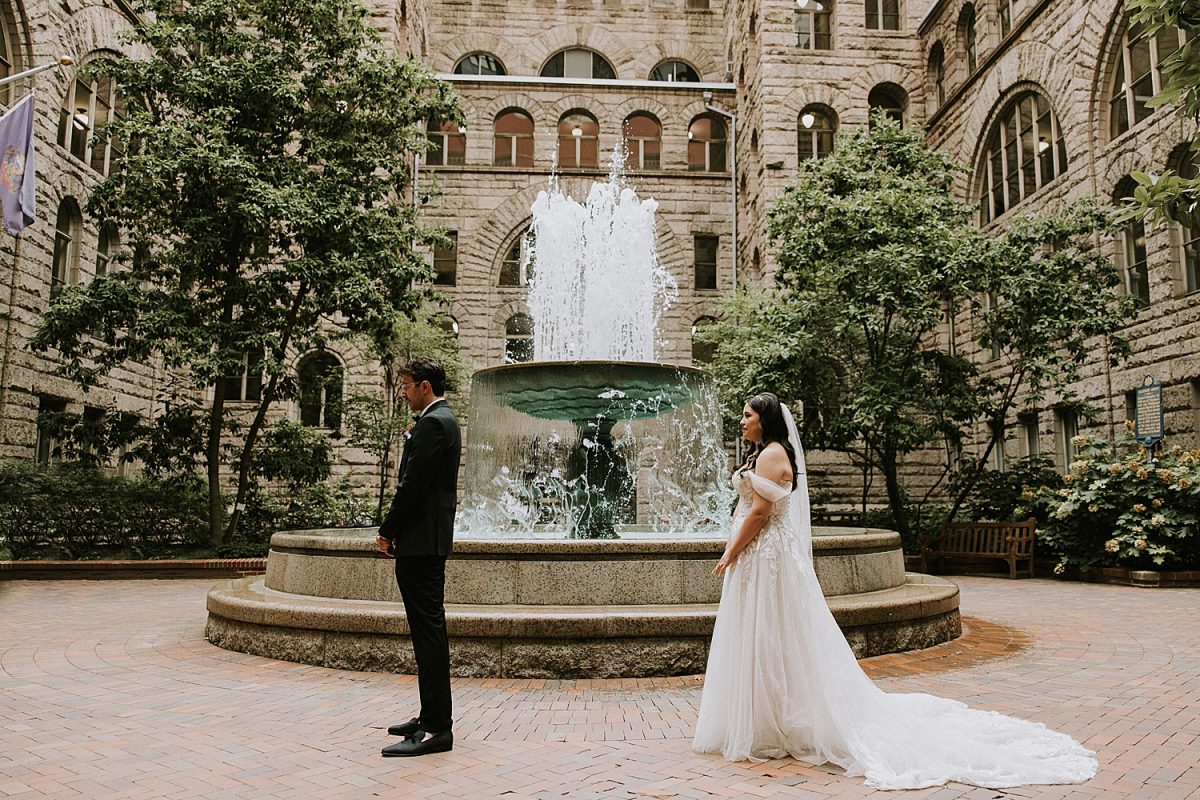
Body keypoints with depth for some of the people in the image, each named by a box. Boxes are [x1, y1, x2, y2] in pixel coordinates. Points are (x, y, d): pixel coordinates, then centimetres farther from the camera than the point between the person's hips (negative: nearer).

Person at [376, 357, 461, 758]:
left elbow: (413, 484, -18)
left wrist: (387, 530, -8)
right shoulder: (443, 420, 19)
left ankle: (436, 729, -2)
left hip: (420, 543, -11)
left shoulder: (432, 424, -14)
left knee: (429, 630, -7)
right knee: (428, 629, 15)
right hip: (428, 540, 11)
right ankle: (431, 716, 24)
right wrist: (396, 529, 15)